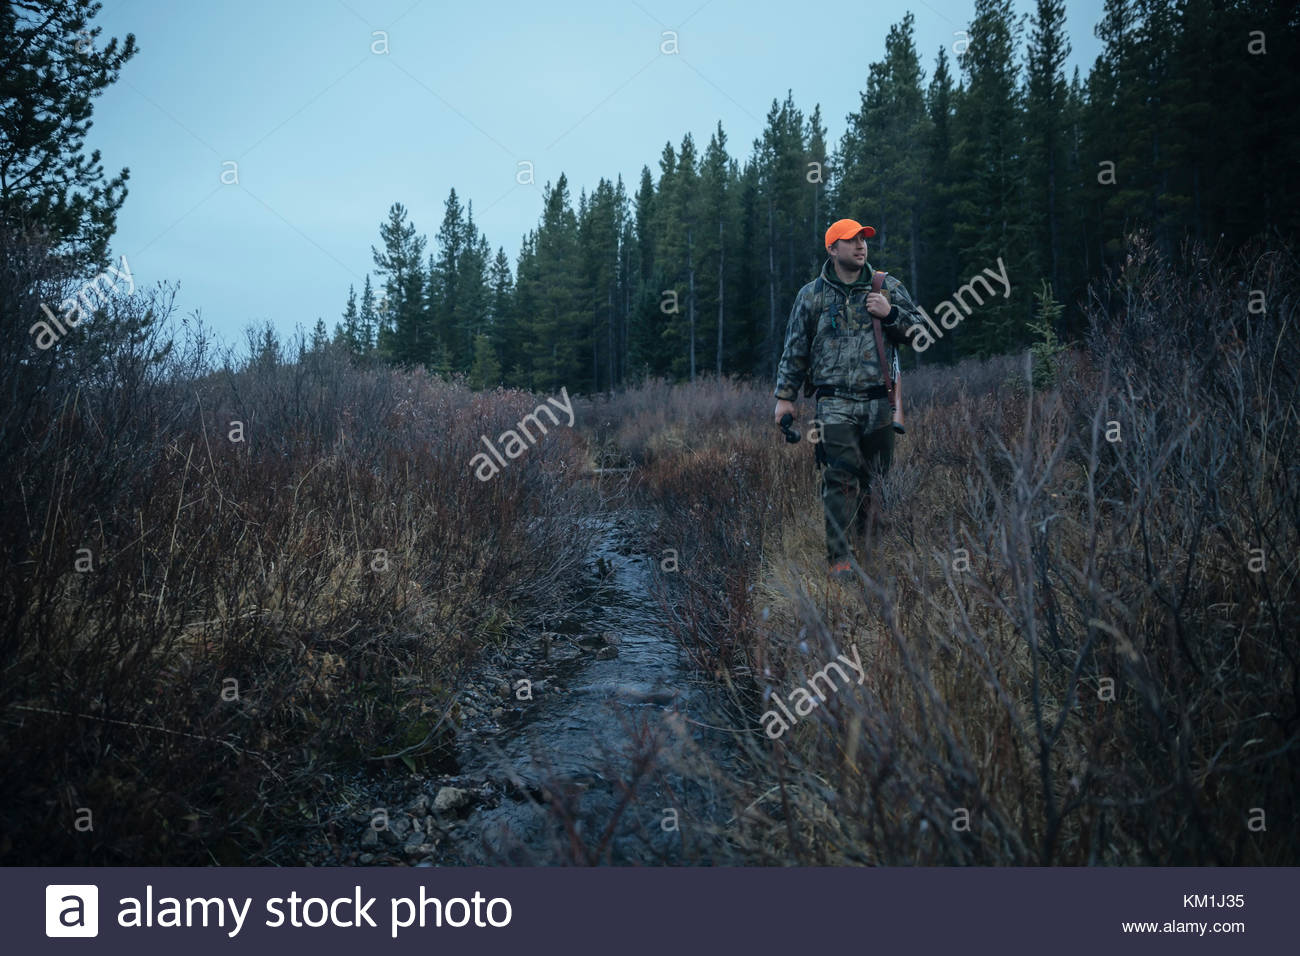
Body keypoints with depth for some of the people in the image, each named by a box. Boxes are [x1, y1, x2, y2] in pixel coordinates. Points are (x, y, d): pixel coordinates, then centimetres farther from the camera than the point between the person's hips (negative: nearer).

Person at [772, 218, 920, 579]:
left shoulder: (888, 288, 10)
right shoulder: (812, 295, 7)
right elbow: (795, 349, 11)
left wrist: (890, 314, -5)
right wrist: (785, 396, 7)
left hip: (879, 402, 2)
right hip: (835, 404, -2)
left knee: (875, 478, 8)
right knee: (841, 478, -10)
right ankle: (839, 556, -5)